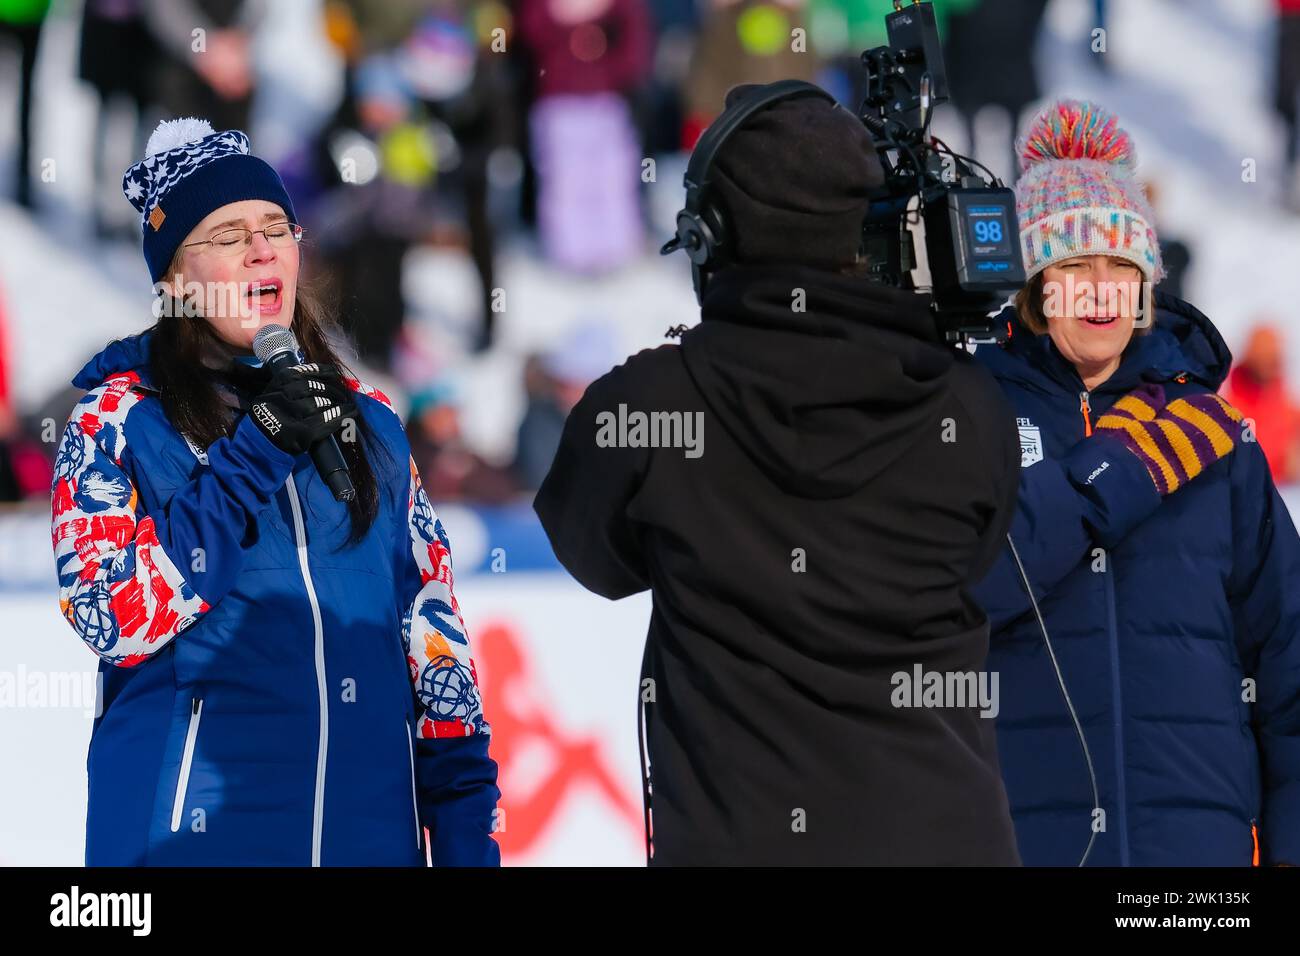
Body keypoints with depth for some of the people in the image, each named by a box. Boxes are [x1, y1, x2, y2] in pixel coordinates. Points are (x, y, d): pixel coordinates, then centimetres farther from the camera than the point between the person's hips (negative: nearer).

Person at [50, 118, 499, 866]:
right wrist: (252, 455, -15)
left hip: (369, 829, 4)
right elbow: (114, 619, -13)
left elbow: (434, 634, 12)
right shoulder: (119, 417, 1)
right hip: (192, 830, -4)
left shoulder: (368, 424, 13)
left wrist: (467, 828, 5)